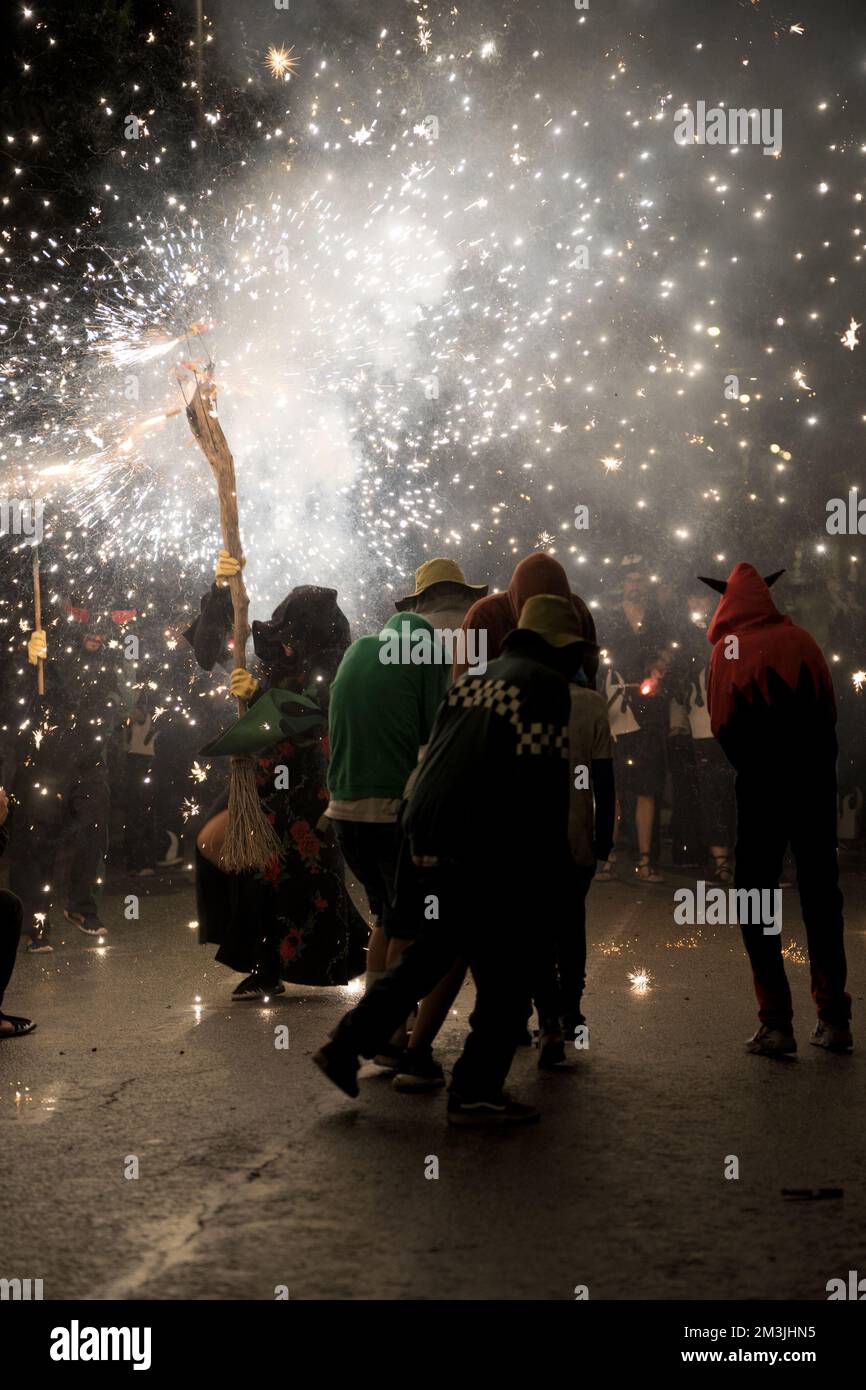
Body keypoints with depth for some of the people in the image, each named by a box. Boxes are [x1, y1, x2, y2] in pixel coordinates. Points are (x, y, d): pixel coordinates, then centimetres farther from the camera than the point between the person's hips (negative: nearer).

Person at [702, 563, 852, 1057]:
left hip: (761, 784, -2)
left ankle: (776, 1021, -3)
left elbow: (722, 724, -6)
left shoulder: (725, 650, -3)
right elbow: (829, 706, 3)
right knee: (821, 893, 10)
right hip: (815, 776, 2)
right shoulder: (801, 639, 2)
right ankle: (834, 1018, 9)